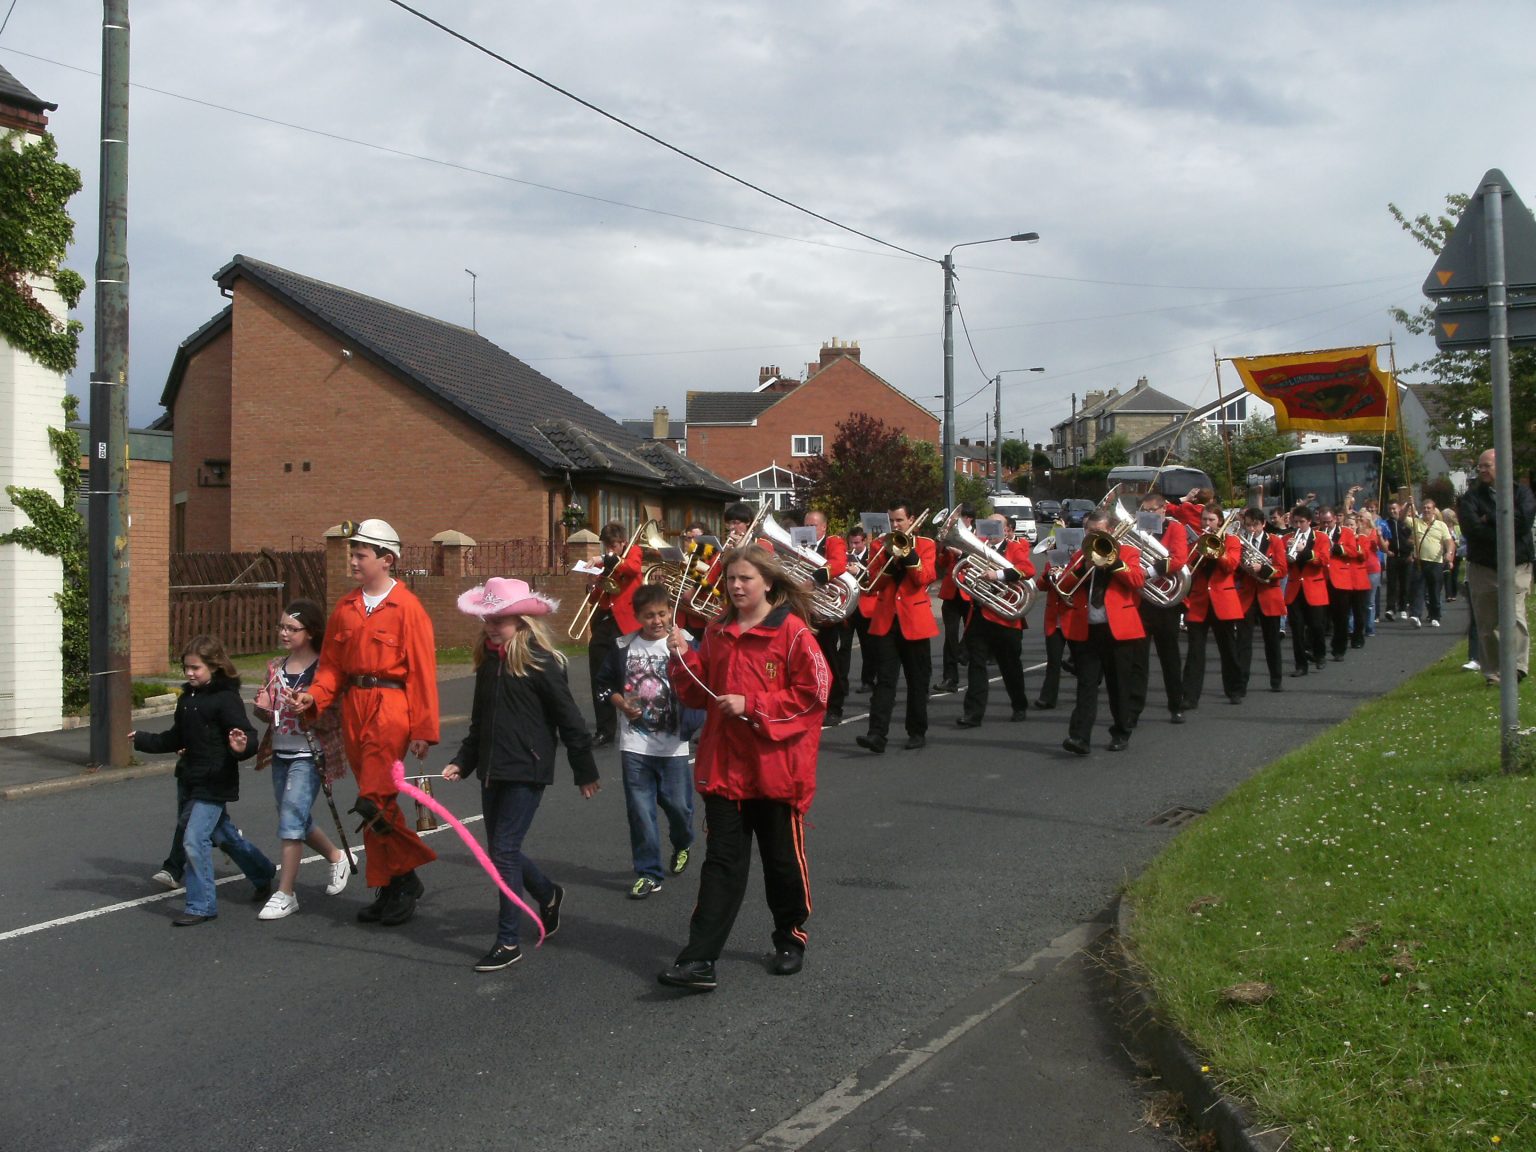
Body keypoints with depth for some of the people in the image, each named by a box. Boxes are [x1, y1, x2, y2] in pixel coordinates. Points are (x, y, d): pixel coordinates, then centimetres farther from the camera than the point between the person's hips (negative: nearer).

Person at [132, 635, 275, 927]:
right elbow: (175, 739, 20)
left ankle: (201, 905, -3)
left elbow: (247, 736, -22)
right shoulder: (187, 698, 10)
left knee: (194, 839, -13)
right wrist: (141, 740, 14)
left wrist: (242, 747, -44)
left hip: (215, 783, -9)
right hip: (192, 781, 9)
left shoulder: (226, 699, -15)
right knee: (224, 835, 20)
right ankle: (263, 873, 41)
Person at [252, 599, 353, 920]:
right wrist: (263, 708, -4)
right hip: (280, 754, 8)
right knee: (297, 820, 17)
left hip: (309, 756, -8)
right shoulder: (276, 667, 9)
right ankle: (337, 857, 41)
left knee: (291, 818, -12)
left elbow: (335, 718, -13)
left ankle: (285, 894, -4)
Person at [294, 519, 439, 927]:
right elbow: (333, 663, 15)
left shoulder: (407, 607, -6)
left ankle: (404, 877, 5)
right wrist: (315, 695, -6)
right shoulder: (346, 608, 12)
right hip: (354, 706, 6)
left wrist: (423, 730, -11)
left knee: (373, 803, -15)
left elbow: (422, 671, -8)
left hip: (390, 706, -6)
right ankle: (391, 889, 21)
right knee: (380, 804, 11)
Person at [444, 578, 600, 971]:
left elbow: (570, 720, -8)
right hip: (493, 771, 8)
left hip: (526, 772, -8)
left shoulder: (540, 662, -12)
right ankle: (548, 894, 41)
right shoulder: (489, 662, 10)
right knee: (500, 851, 14)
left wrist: (585, 772, -4)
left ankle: (508, 942, 1)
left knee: (504, 851, -8)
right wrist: (463, 762, 11)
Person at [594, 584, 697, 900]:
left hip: (673, 745, -2)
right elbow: (605, 683, 12)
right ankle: (648, 873, 14)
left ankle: (682, 844, 39)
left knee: (677, 803, 6)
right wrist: (621, 703, -4)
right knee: (640, 809, 3)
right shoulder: (624, 646, 3)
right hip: (634, 744, 2)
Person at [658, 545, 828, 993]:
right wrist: (684, 659, -5)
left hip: (776, 767, -4)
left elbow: (813, 692, -14)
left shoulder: (792, 632, -9)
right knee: (722, 862, 1)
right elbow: (698, 695, 13)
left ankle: (791, 940, 32)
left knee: (783, 859, 11)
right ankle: (700, 959, -4)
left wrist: (752, 704, -17)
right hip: (724, 766, 4)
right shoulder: (717, 633, 9)